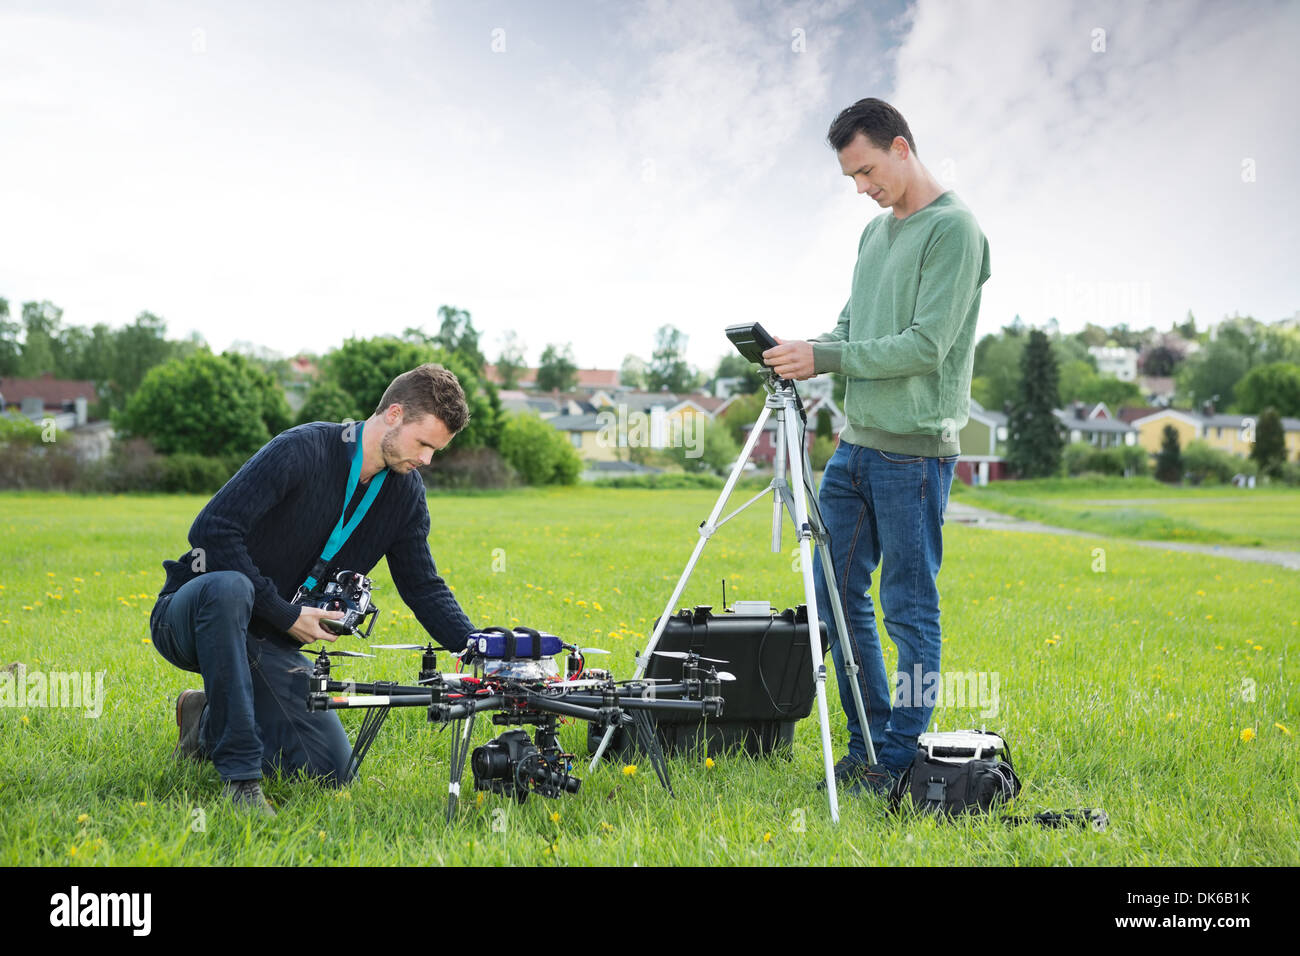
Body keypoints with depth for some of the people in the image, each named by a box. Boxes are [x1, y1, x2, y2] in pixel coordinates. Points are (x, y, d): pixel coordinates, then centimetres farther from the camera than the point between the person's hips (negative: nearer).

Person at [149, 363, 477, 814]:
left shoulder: (405, 491, 2)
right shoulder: (303, 450, -21)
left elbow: (424, 586, 8)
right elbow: (212, 531, -26)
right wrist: (285, 614, -23)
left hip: (271, 644, 6)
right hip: (189, 618, -6)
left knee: (332, 771, -10)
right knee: (229, 588, -43)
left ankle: (211, 722, 15)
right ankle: (239, 774, -33)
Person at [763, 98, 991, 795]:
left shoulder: (953, 229, -11)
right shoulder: (876, 231, 16)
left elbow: (927, 345, -18)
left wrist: (825, 359, -19)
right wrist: (805, 353, -1)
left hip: (914, 451, -9)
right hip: (856, 443, 9)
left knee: (908, 608, -1)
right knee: (837, 589, 11)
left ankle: (899, 759, 8)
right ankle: (867, 742, 22)